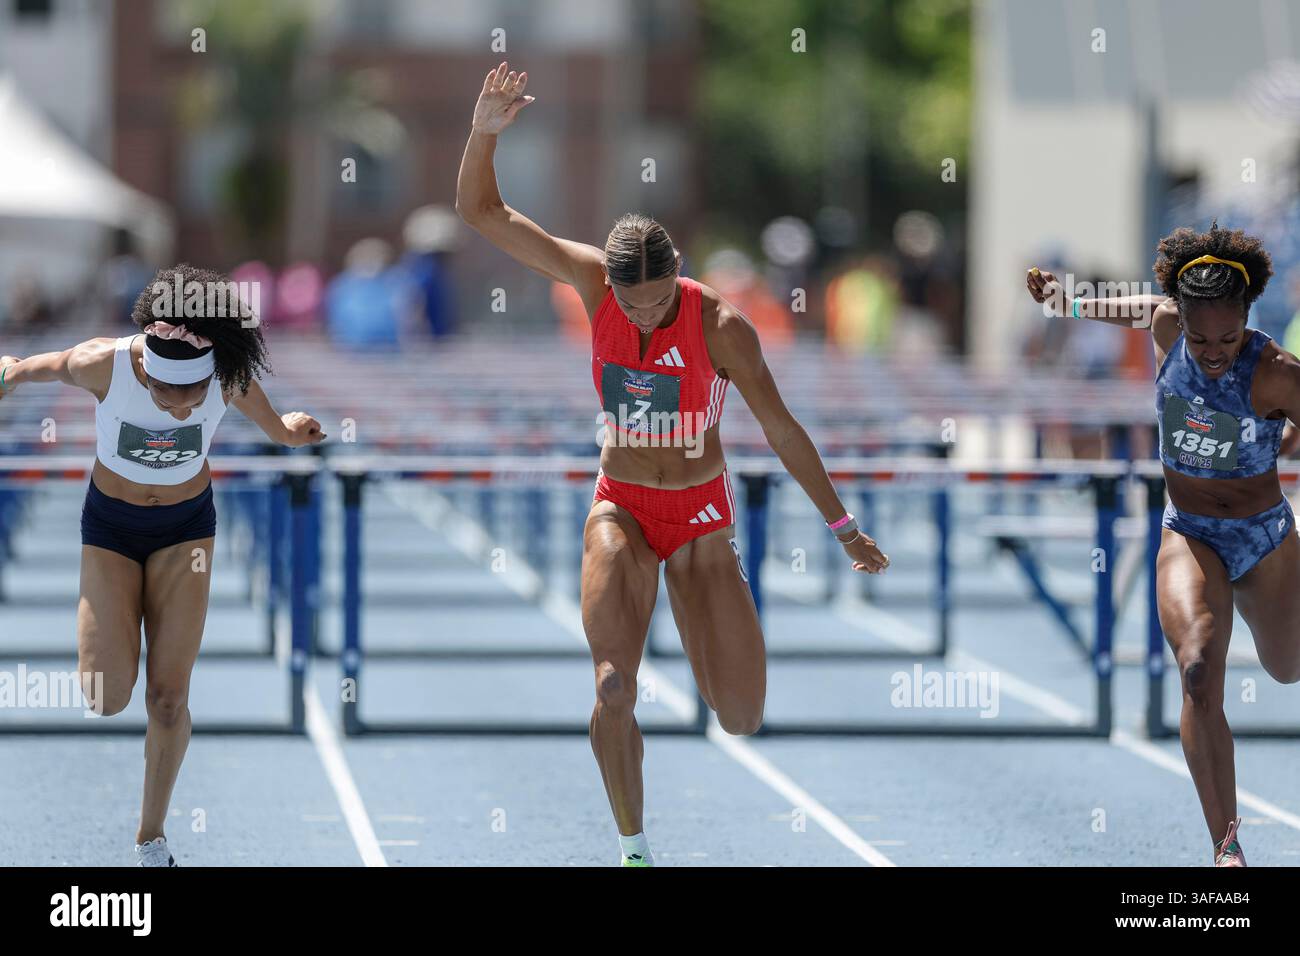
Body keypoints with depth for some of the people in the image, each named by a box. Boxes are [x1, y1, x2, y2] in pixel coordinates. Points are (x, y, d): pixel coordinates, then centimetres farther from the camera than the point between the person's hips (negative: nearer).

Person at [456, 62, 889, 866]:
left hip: (701, 518, -1)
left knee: (742, 719, -2)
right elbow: (482, 212, -11)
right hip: (622, 508, 1)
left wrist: (843, 528, -5)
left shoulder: (720, 326, -18)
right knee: (613, 685, -20)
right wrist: (486, 131, -28)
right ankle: (634, 849, -3)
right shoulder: (594, 283, -12)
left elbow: (782, 430, -8)